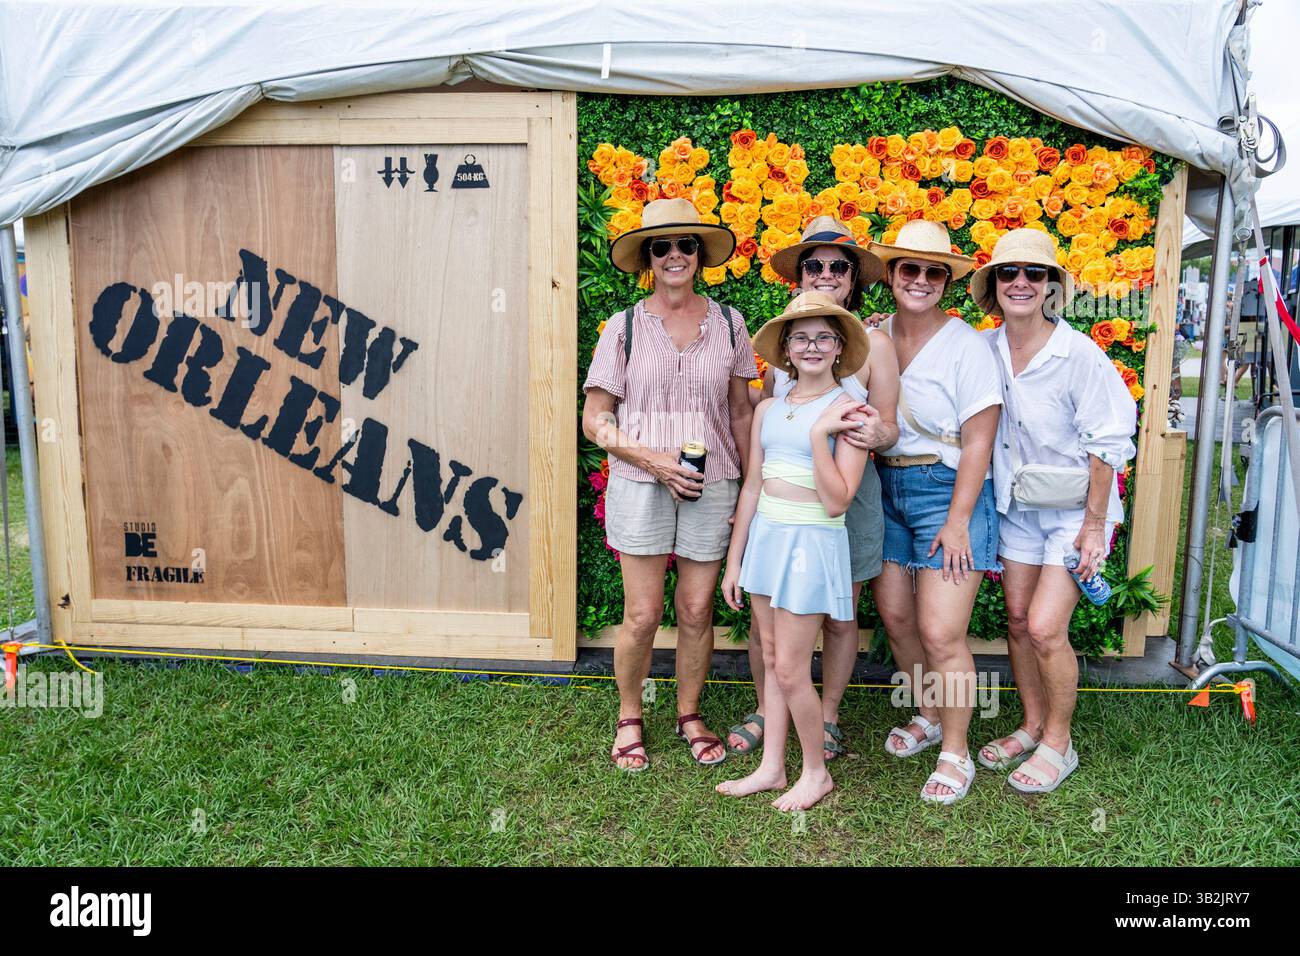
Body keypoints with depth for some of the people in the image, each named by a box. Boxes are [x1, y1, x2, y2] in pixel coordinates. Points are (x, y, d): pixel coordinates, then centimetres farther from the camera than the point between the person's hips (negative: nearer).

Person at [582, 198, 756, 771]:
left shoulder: (727, 323, 6)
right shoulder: (624, 327, 0)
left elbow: (743, 413, 11)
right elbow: (594, 420, -1)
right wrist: (652, 459, -14)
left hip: (712, 486, 2)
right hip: (640, 485, -1)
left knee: (697, 611, 8)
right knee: (643, 615, 1)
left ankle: (690, 716, 29)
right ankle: (629, 719, 24)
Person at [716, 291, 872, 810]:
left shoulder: (848, 411, -9)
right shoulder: (768, 410, 7)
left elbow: (837, 502, -15)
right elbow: (752, 487, 11)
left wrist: (819, 435, -23)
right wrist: (734, 561, 12)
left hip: (812, 542, -6)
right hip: (766, 535, 6)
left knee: (790, 670, -1)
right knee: (771, 660, 14)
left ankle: (816, 772, 21)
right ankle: (771, 767, 28)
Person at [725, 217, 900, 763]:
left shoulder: (874, 344, -3)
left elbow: (889, 426, -1)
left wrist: (878, 434, -26)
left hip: (847, 495, -2)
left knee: (839, 618, 11)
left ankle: (828, 717, 33)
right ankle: (765, 710, 29)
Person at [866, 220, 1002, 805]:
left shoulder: (965, 346, -11)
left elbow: (978, 442, -13)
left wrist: (958, 520, -15)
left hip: (948, 491, -5)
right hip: (887, 490, 6)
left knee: (941, 632, -6)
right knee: (893, 614, 12)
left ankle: (956, 754, 14)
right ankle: (928, 717, 37)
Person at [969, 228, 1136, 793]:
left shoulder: (1079, 353, -19)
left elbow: (1106, 444, -14)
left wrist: (1094, 524, -13)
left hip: (1075, 507, -5)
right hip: (1017, 504, 5)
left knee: (1045, 628, -8)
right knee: (1018, 620, 10)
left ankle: (1059, 743, 14)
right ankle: (1032, 727, 30)